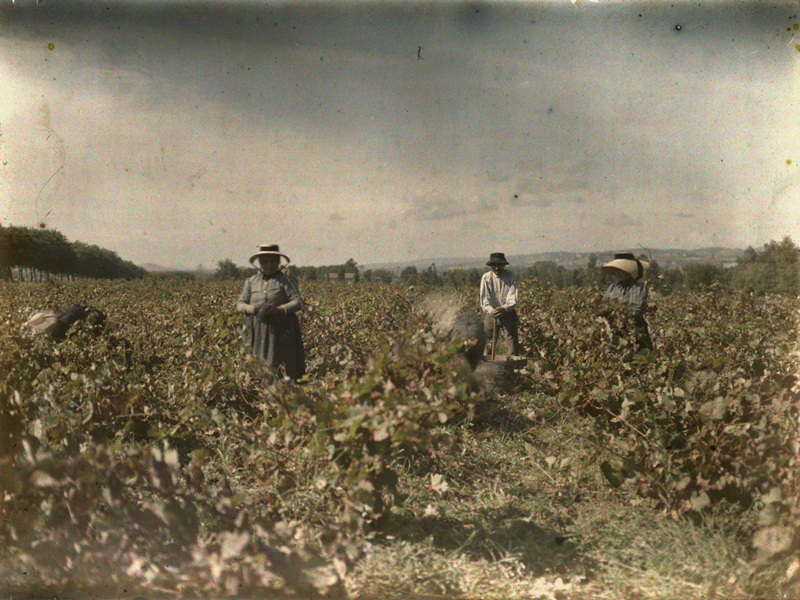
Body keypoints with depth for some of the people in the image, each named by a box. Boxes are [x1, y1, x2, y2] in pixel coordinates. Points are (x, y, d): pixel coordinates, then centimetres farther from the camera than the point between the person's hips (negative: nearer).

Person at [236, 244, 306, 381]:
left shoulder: (286, 280, 3)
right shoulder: (251, 281, 14)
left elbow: (298, 303, -5)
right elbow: (239, 304, 13)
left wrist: (277, 310, -20)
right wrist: (251, 308, -11)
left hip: (280, 332, -3)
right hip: (258, 332, 3)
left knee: (283, 367, -7)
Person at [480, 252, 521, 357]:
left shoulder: (512, 277, -4)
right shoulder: (486, 277, -2)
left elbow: (513, 299, -12)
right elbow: (484, 300, -8)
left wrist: (504, 308, -33)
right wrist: (491, 310, -29)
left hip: (508, 314, -1)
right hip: (490, 315, 1)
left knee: (513, 348, -5)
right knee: (487, 347, -1)